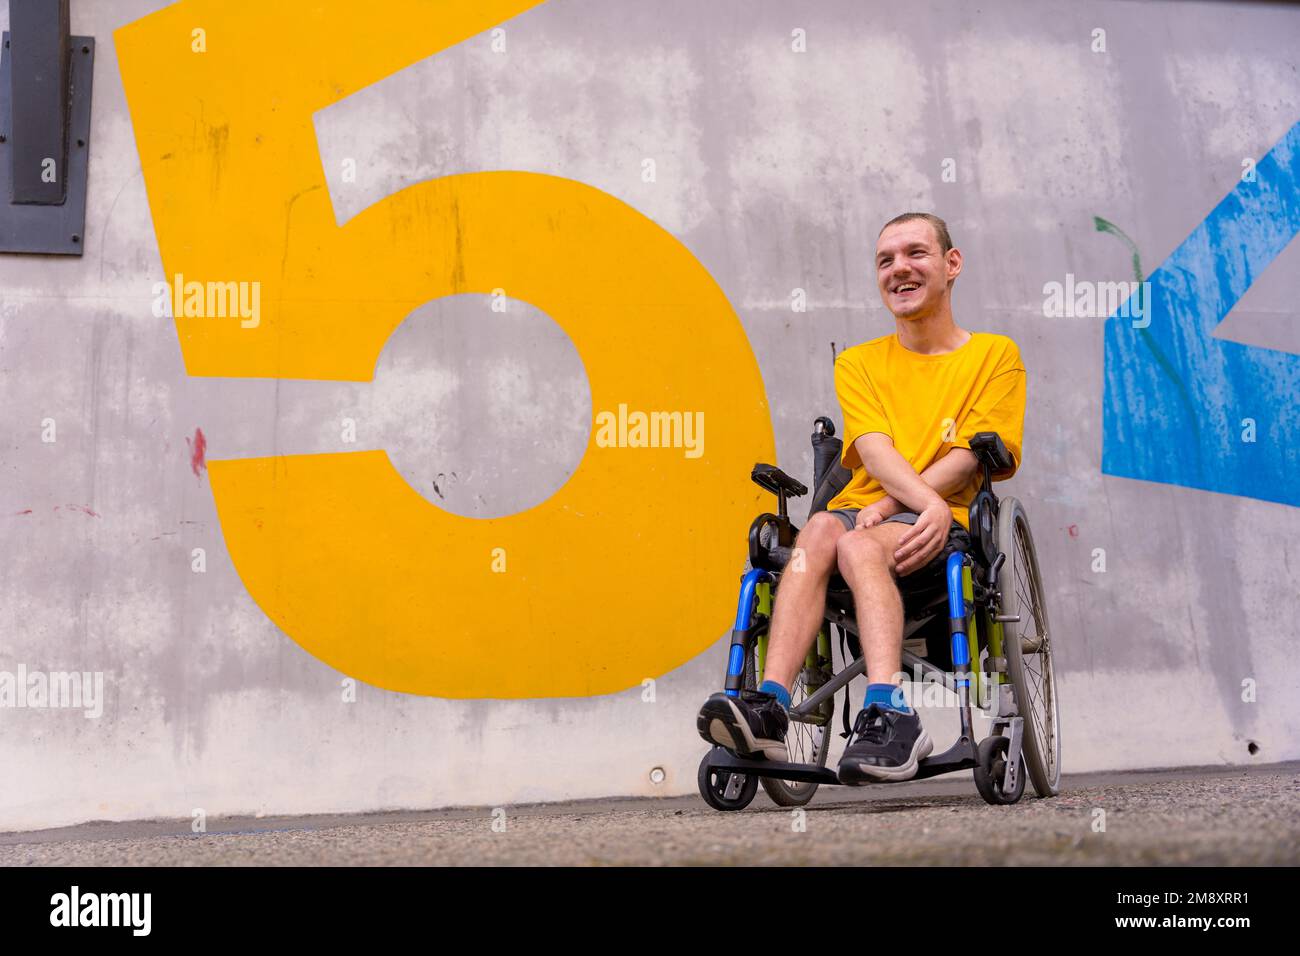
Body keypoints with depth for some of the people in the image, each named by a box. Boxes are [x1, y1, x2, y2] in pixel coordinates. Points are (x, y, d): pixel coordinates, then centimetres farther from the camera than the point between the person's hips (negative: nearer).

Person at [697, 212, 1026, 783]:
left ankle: (886, 712, -50)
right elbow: (875, 452, 1)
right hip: (860, 510, 2)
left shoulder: (994, 355, 14)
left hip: (939, 526, -2)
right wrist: (928, 501, -20)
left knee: (858, 544, -35)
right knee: (820, 528, -33)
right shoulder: (858, 363, 20)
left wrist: (892, 504, -16)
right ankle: (771, 706, -47)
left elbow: (969, 456, -1)